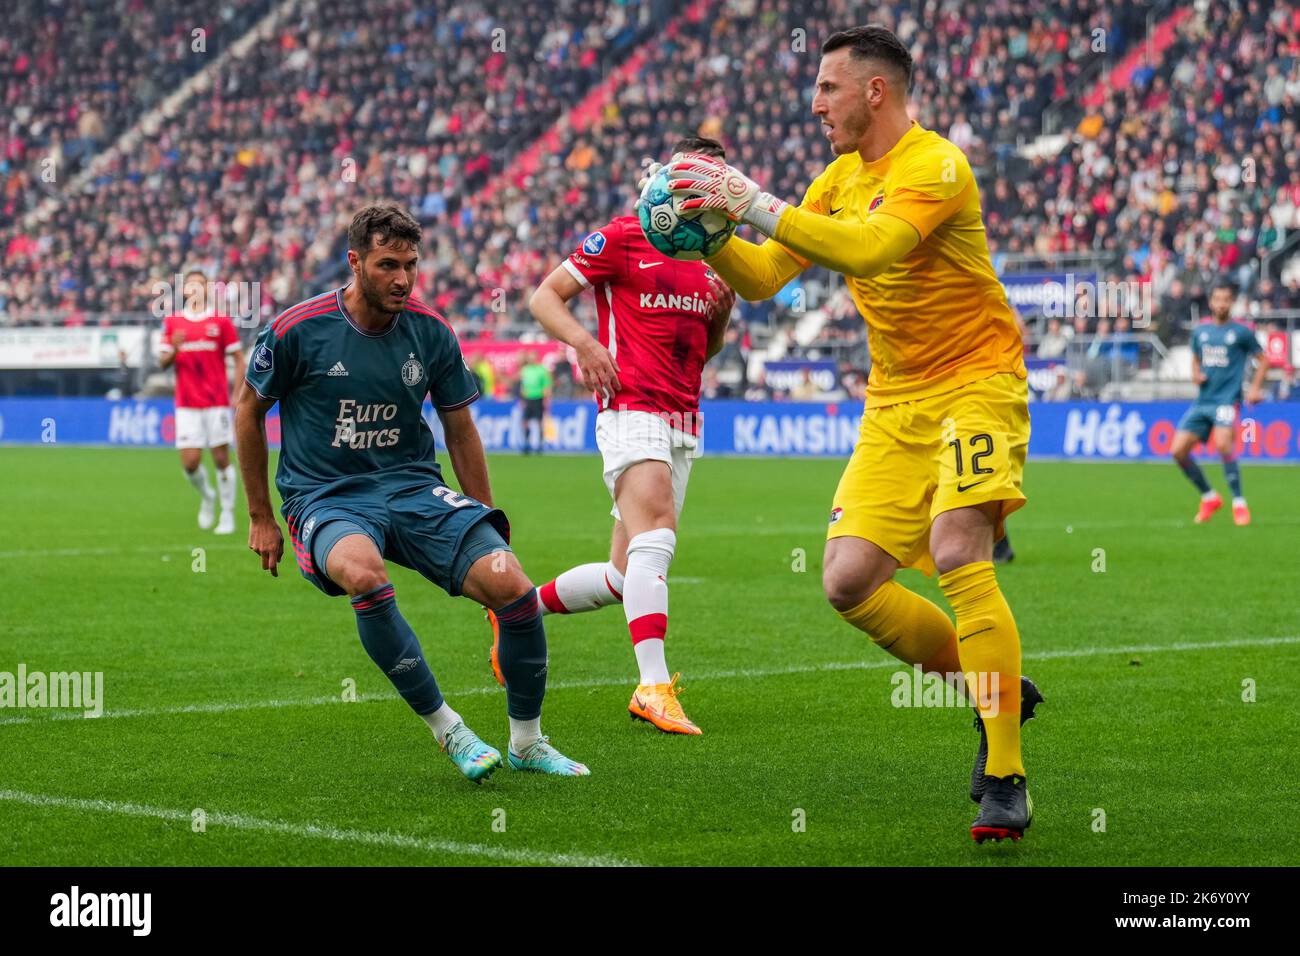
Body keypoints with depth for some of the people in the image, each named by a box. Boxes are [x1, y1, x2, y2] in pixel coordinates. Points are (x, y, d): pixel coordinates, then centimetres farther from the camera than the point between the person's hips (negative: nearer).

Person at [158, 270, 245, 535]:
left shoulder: (221, 321, 2)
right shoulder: (172, 322, 7)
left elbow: (239, 359, 3)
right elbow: (163, 362, 8)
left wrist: (237, 395, -7)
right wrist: (173, 349, -14)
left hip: (217, 401, -1)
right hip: (186, 404, 2)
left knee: (222, 459, -2)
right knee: (190, 462, -5)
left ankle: (227, 515, 8)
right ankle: (206, 498, 23)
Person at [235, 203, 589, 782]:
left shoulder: (431, 333, 0)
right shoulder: (297, 331, -10)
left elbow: (459, 431, 12)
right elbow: (250, 412, 6)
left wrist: (485, 528, 14)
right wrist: (260, 518, 8)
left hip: (413, 489, 3)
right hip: (325, 499, -3)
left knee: (512, 586, -20)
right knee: (364, 574, -39)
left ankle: (526, 743, 4)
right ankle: (447, 730, -22)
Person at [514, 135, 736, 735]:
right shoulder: (623, 237, -1)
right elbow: (545, 294, 1)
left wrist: (722, 314, 4)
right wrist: (583, 341, -17)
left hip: (684, 425, 7)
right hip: (632, 409, -7)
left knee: (623, 579, 7)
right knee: (656, 536, -27)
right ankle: (654, 686, -33)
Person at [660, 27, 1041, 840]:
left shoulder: (934, 166, -16)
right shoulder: (841, 179, 10)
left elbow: (868, 249, -33)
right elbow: (763, 280, 11)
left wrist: (755, 204, -31)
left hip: (975, 383, -8)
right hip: (894, 400, 8)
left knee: (957, 552, -25)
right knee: (848, 580, -5)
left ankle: (1004, 779, -17)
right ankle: (993, 689, 16)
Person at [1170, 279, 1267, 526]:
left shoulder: (1241, 332, -2)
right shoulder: (1200, 332, 11)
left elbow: (1262, 361, 6)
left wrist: (1255, 388, -6)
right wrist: (1196, 374, 4)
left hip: (1227, 400, -6)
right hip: (1202, 401, 6)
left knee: (1223, 444, -28)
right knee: (1178, 450, -2)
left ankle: (1239, 503, -15)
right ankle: (1209, 498, 16)